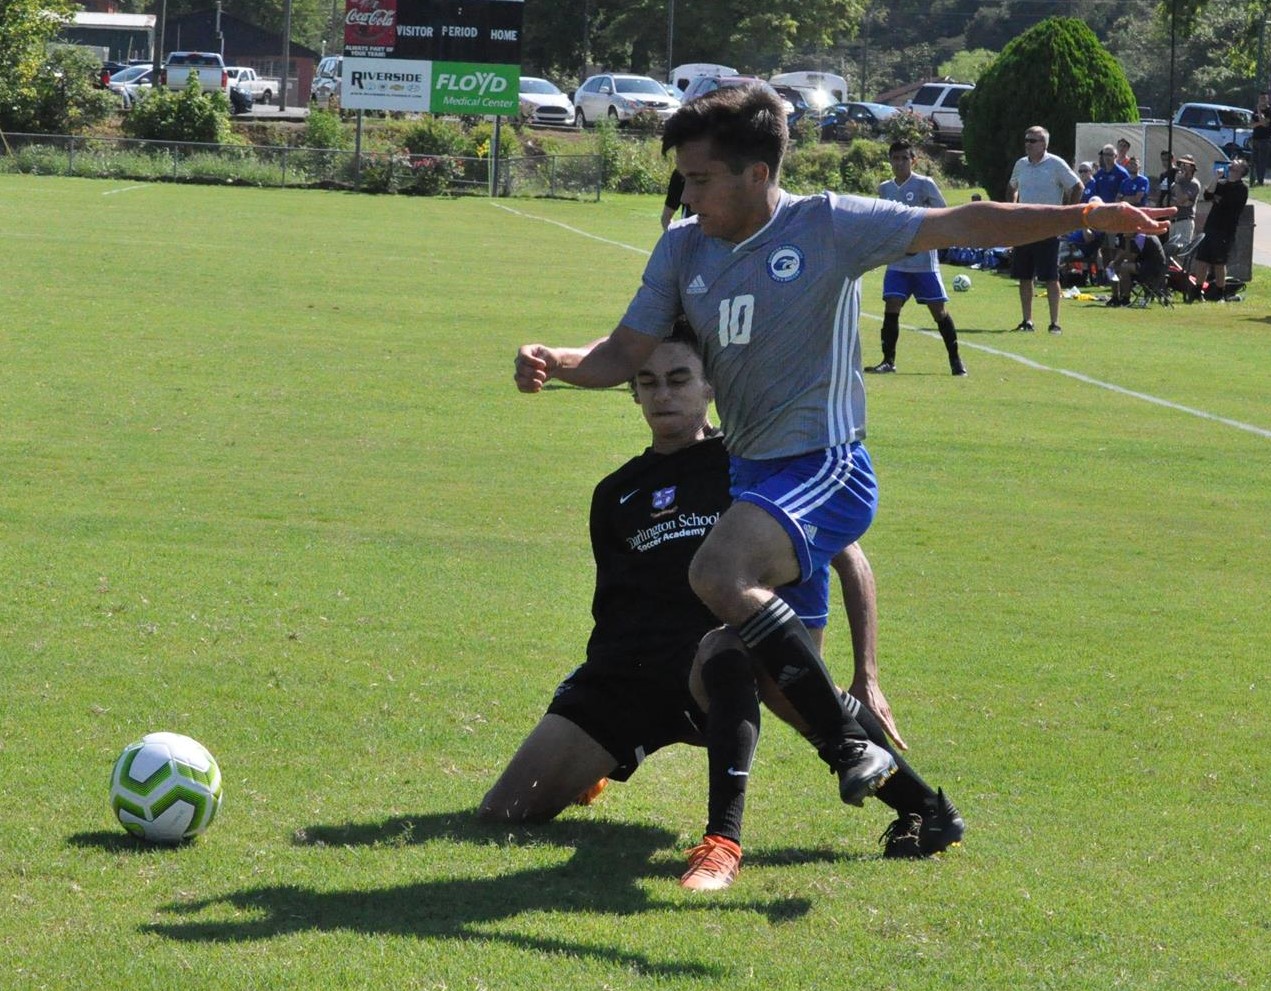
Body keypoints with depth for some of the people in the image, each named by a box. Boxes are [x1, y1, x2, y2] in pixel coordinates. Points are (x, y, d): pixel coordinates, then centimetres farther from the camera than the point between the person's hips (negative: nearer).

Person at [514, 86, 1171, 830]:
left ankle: (852, 746, -27)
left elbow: (960, 226, -8)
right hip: (749, 476, 8)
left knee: (719, 573, -33)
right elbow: (627, 354, 8)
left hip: (825, 472, -8)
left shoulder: (830, 225, -8)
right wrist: (554, 364, -13)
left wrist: (1085, 217, -14)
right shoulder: (683, 248, 7)